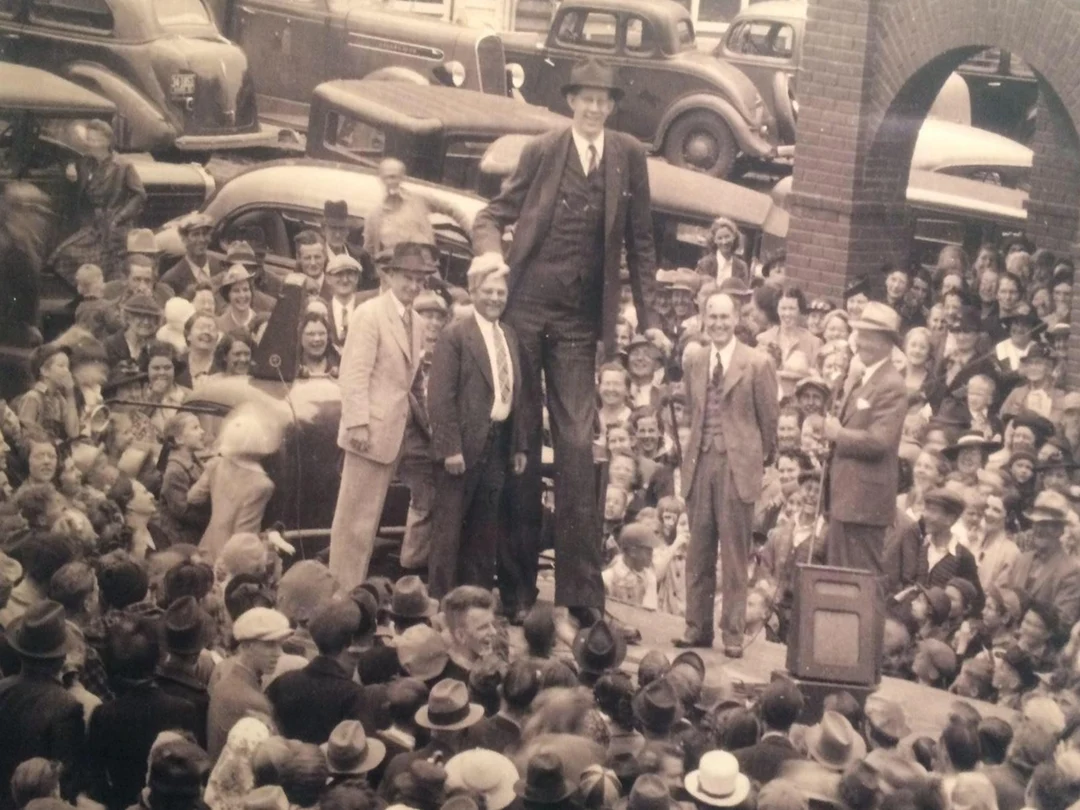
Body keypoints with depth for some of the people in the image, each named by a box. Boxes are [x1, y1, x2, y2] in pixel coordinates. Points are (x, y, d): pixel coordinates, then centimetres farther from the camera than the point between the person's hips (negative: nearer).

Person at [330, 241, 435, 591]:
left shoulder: (416, 324, 15)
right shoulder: (370, 313, -8)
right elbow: (354, 373, -14)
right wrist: (358, 424, -20)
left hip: (394, 431, 7)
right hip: (371, 429, -7)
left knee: (369, 517, 12)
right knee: (355, 517, -2)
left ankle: (355, 588, 18)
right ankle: (342, 590, 4)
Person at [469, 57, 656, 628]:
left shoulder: (628, 156, 6)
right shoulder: (543, 151, 3)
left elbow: (639, 238, 11)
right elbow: (496, 212, 8)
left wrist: (646, 315, 7)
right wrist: (490, 249, -14)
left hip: (580, 319, 1)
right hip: (525, 305, 0)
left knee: (577, 443, -3)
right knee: (519, 434, 4)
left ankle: (580, 588, -2)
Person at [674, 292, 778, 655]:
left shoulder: (758, 363, -3)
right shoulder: (693, 361, 10)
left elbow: (770, 419, 3)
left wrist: (763, 461, 9)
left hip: (737, 466, -4)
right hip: (700, 464, 4)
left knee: (734, 555, 0)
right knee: (698, 553, 7)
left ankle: (733, 633, 7)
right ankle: (697, 627, 16)